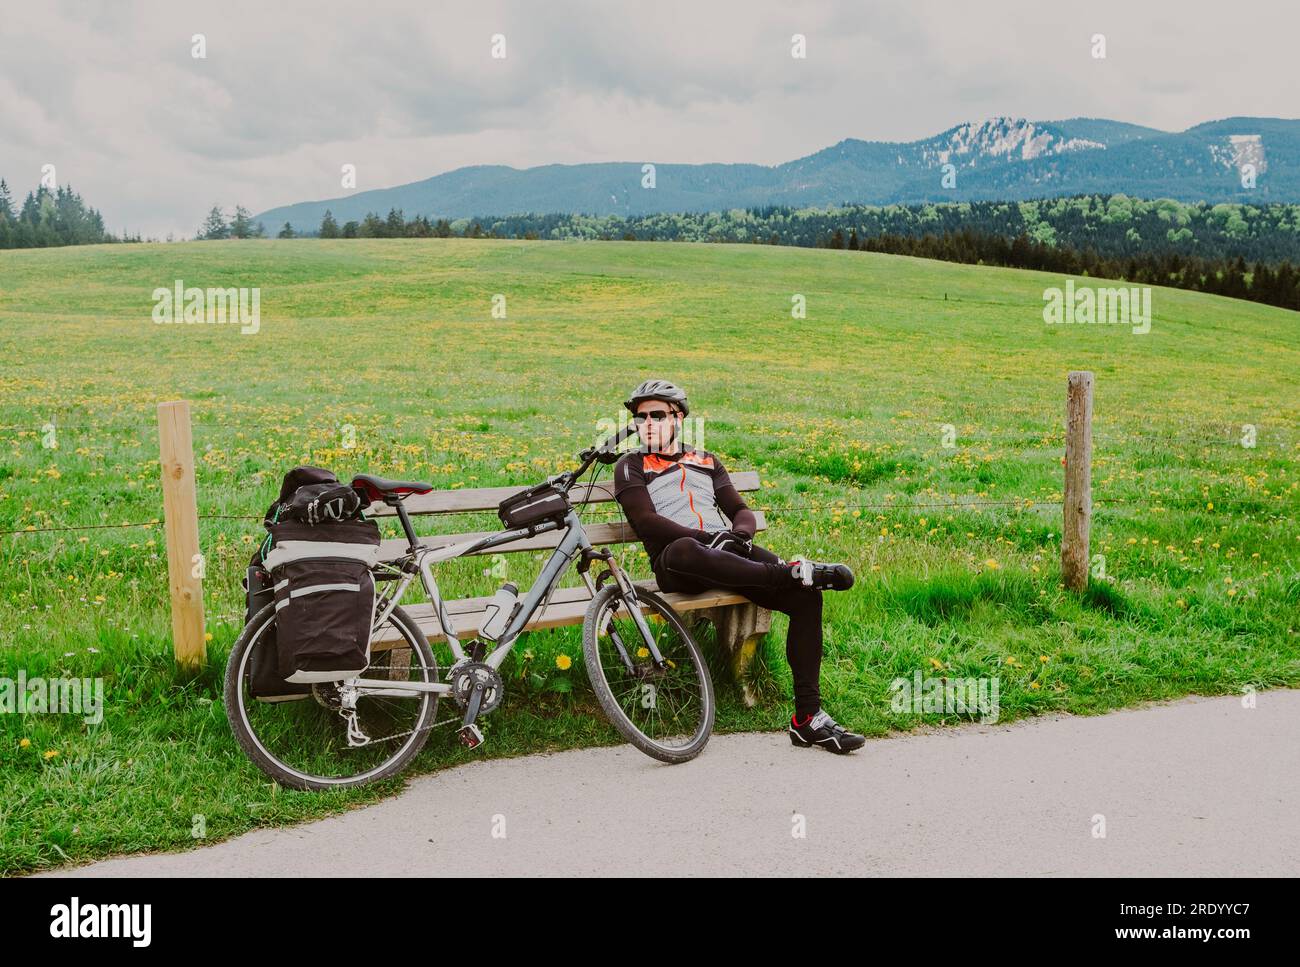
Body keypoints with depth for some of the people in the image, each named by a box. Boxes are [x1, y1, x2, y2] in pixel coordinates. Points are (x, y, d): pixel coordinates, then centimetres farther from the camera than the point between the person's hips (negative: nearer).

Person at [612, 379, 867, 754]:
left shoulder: (706, 460, 27)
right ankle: (795, 570, -35)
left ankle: (808, 717, -17)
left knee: (806, 597, -19)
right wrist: (706, 537, -16)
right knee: (685, 550, -43)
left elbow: (742, 511, 21)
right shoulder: (631, 466, 13)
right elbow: (645, 521, -4)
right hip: (678, 565, -4)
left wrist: (739, 533, -5)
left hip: (730, 551, 5)